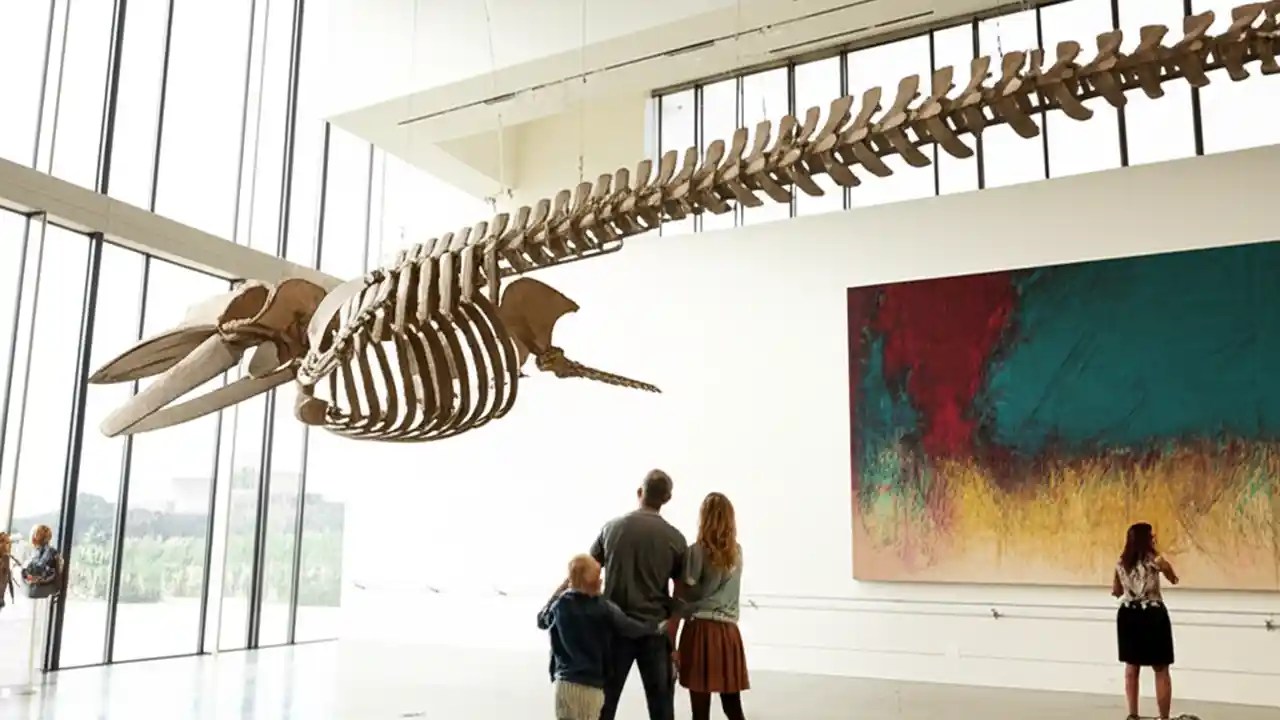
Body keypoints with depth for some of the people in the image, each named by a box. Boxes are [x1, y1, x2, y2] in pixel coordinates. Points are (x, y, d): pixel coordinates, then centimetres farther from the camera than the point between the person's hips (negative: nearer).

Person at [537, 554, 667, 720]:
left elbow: (541, 621, 19)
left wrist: (559, 591, 22)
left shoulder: (559, 605, -1)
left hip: (565, 682, 2)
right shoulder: (605, 609, -8)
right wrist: (656, 627, 20)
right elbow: (632, 629, 2)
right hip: (592, 685, -2)